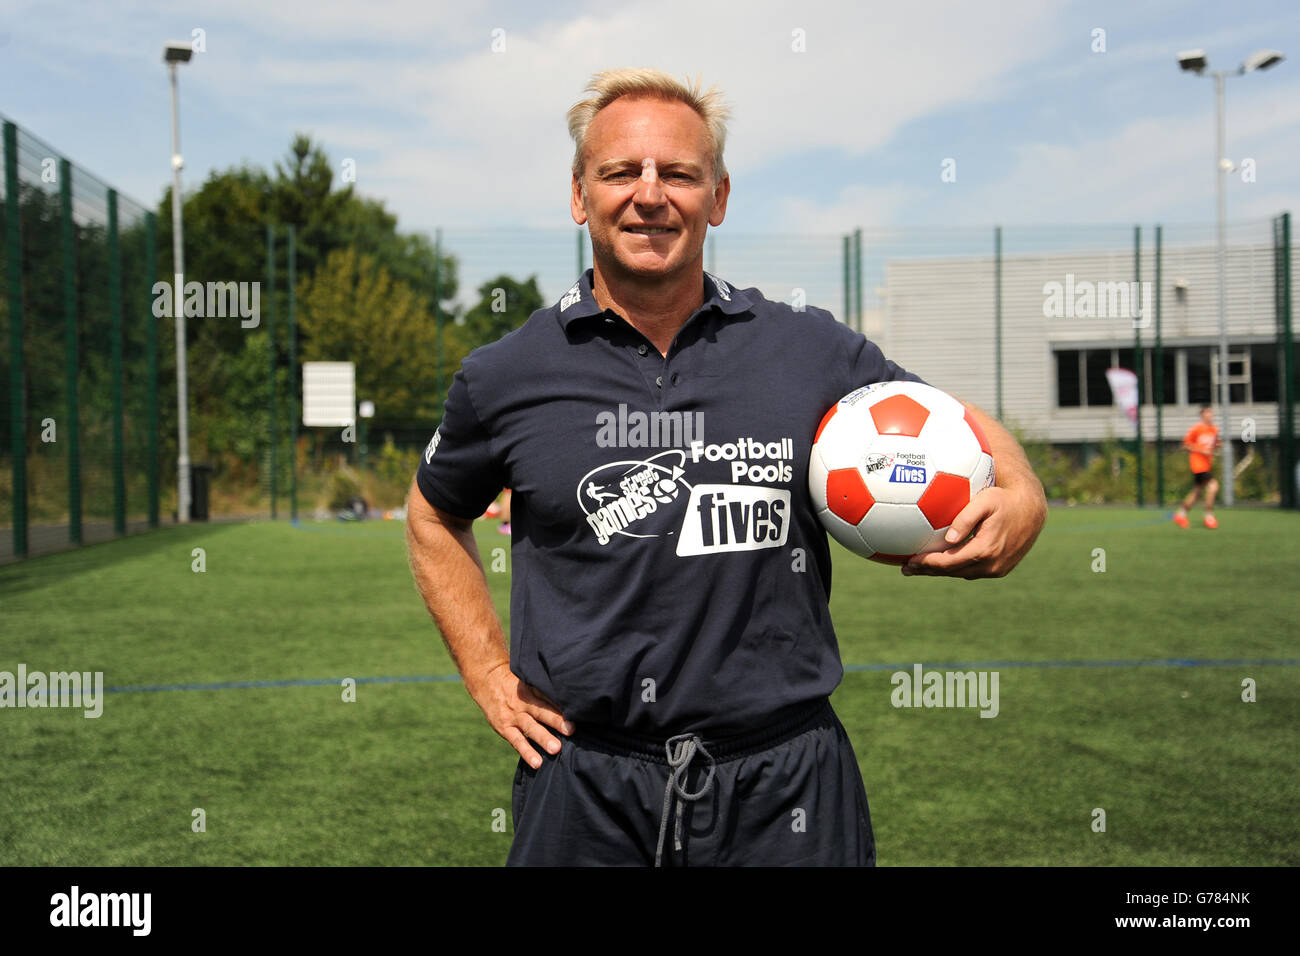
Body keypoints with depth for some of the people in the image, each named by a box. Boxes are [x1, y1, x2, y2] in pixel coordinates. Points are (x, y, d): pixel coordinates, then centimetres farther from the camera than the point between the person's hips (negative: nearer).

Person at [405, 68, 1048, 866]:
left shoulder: (814, 352, -1)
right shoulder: (506, 376, 0)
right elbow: (435, 517, 17)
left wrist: (1020, 503, -10)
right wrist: (489, 675, 8)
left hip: (784, 781, 0)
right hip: (584, 786, 0)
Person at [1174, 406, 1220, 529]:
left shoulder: (1214, 430, 10)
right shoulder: (1196, 428, -11)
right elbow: (1185, 444, -8)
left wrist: (1217, 445, -2)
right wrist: (1202, 451, -17)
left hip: (1207, 464, 8)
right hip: (1197, 462, -8)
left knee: (1197, 491, 14)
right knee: (1213, 485, -19)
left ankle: (1180, 514, 29)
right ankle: (1209, 516, -9)